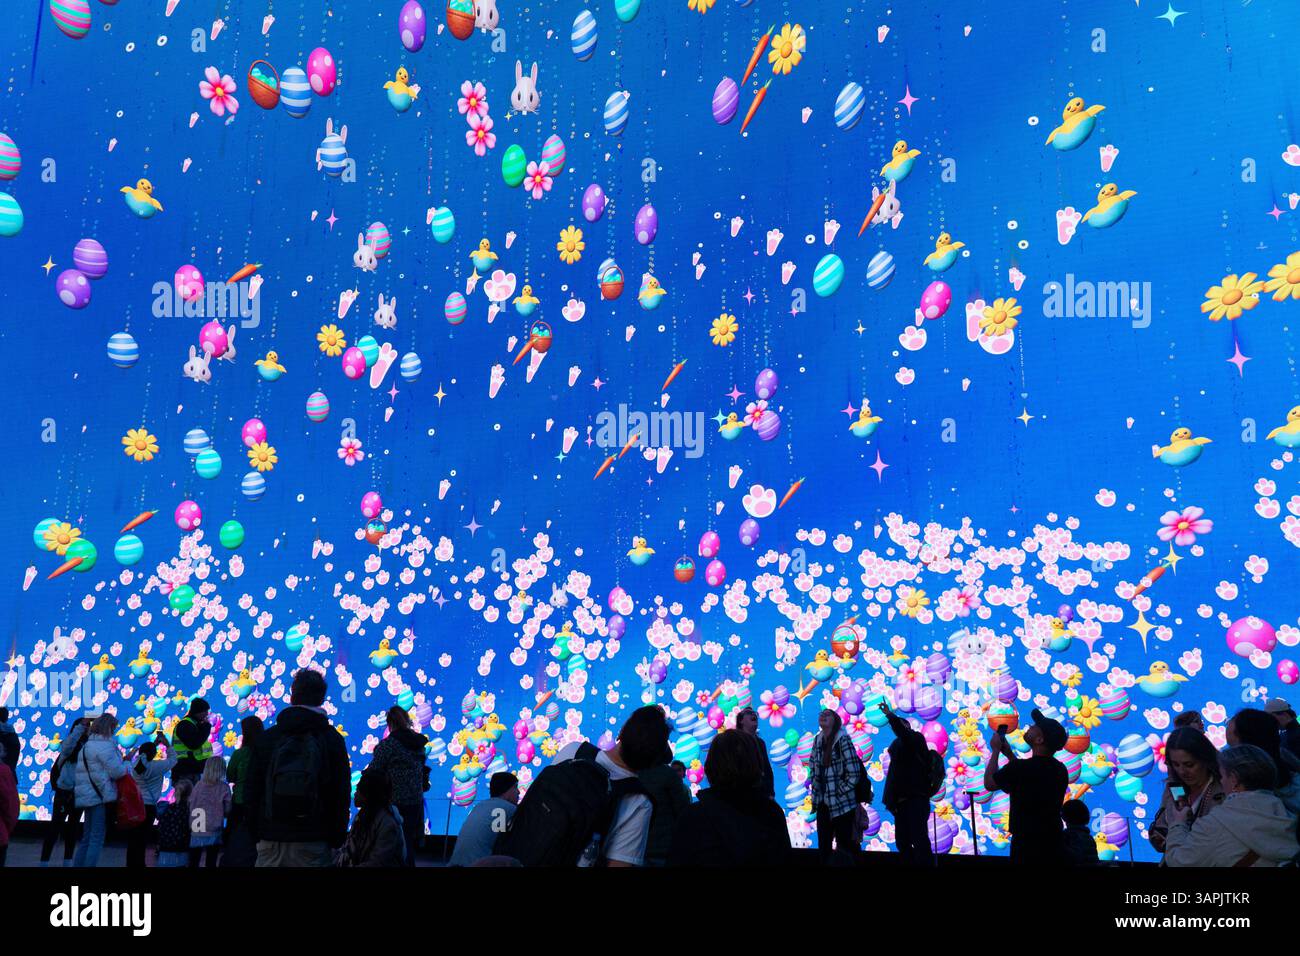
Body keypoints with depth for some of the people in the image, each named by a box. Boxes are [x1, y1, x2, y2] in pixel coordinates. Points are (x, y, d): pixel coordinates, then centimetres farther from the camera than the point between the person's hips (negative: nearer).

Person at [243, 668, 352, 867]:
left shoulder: (267, 737, 5)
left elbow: (252, 789, 7)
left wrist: (255, 833, 15)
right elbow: (342, 792, -3)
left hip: (270, 842, 2)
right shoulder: (332, 739, -1)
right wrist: (337, 839, 4)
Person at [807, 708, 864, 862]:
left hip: (841, 804, -6)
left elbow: (854, 773, -17)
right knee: (823, 846, 14)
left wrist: (839, 793, -13)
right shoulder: (817, 740, 5)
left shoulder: (842, 740, -14)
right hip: (823, 803, 6)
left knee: (845, 846, 1)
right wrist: (815, 787, 9)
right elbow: (812, 765, 19)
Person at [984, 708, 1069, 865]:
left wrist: (995, 750, 8)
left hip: (1027, 848, -7)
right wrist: (1009, 754, 22)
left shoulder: (1020, 768, -19)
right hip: (1054, 847, 7)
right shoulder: (1060, 770, 3)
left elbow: (989, 783, -2)